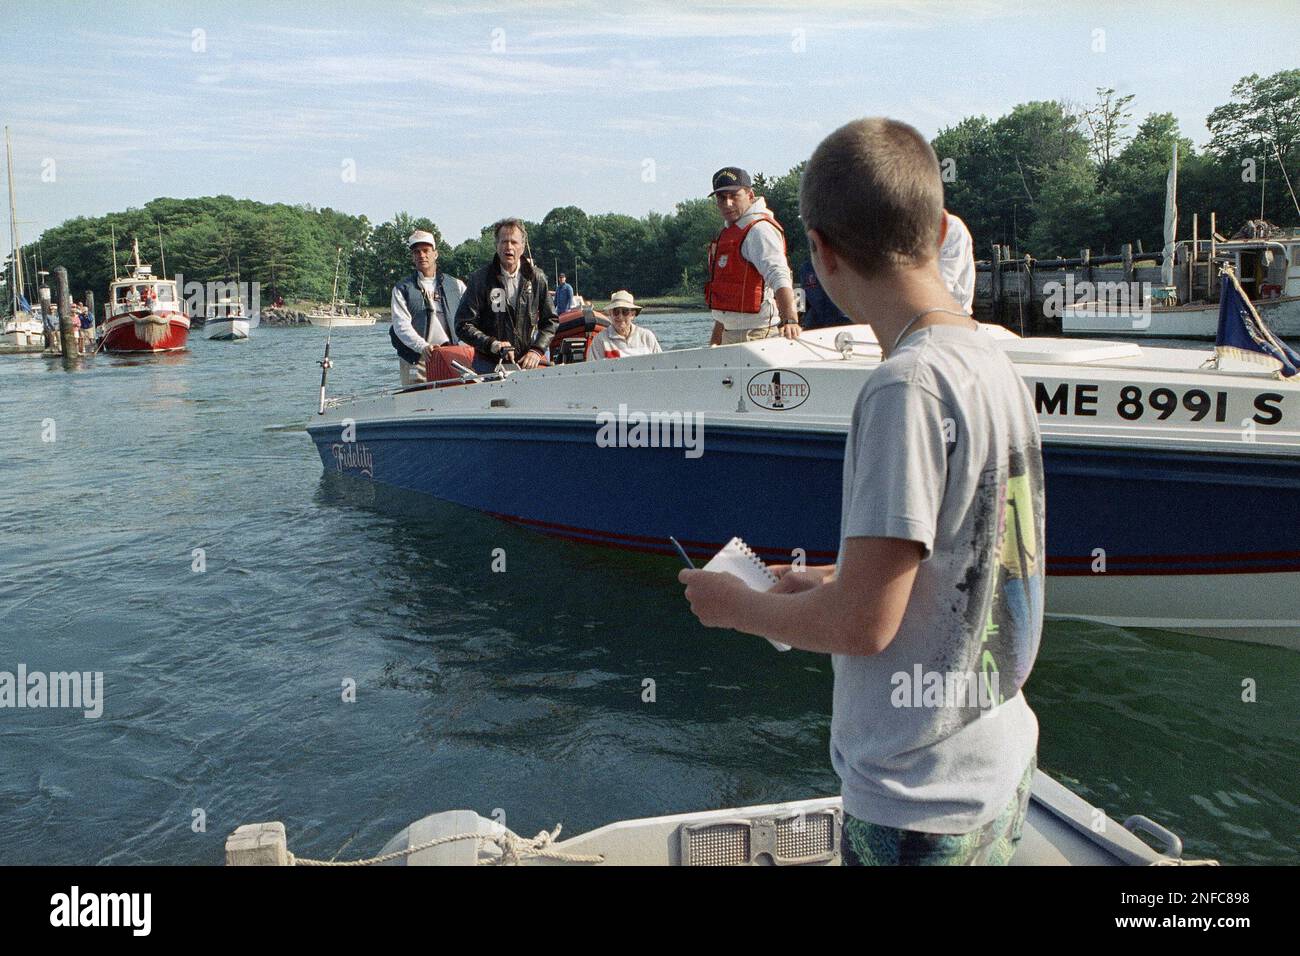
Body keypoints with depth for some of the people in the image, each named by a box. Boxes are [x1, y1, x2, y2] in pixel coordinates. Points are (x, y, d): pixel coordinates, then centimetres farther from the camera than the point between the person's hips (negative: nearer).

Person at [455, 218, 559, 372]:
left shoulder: (536, 278, 2)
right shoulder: (480, 279, -5)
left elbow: (551, 321, 8)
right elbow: (463, 325, -7)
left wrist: (536, 350, -7)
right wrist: (491, 344, -22)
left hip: (527, 363, 2)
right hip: (489, 365, -2)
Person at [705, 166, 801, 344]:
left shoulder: (760, 229, -13)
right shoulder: (731, 230, 18)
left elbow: (779, 277, -28)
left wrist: (790, 320, -43)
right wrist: (715, 339, 24)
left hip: (756, 335, -9)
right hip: (730, 333, 9)